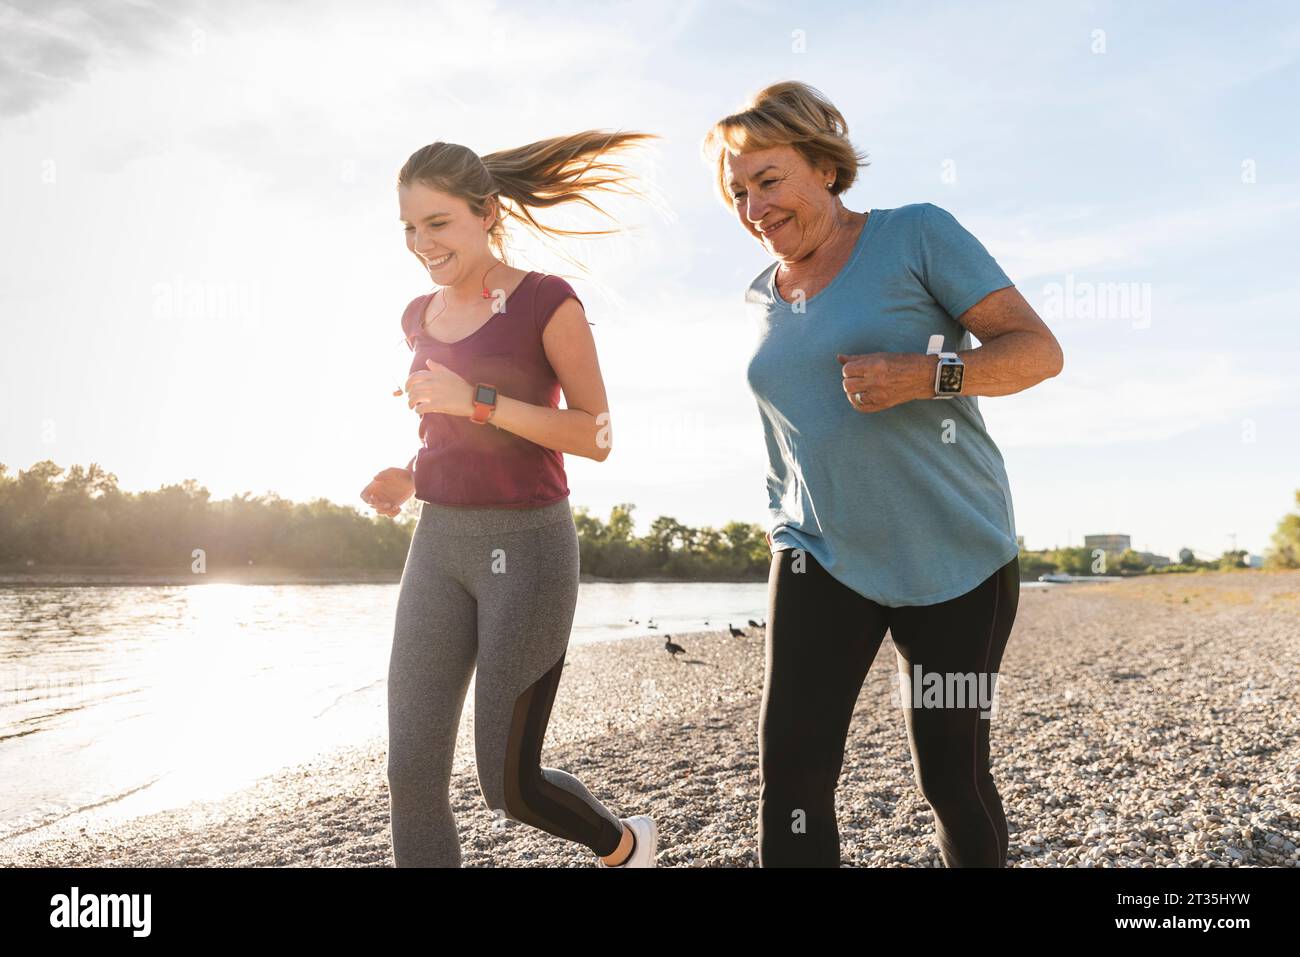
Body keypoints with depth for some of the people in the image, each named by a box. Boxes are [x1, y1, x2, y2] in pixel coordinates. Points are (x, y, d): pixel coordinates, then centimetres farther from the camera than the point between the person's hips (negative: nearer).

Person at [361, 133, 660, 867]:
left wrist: (478, 400, -21)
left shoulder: (548, 302, -8)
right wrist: (407, 481, 3)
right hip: (439, 548, 6)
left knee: (510, 783, 1)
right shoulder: (422, 317, 12)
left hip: (528, 548, -6)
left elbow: (597, 436, -11)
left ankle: (626, 844, 34)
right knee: (414, 777, 1)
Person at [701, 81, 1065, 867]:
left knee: (952, 778, 7)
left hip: (957, 556, -3)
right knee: (791, 769, -9)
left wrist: (924, 376, -25)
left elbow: (1039, 350, -9)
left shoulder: (918, 235, -5)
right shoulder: (763, 298, 10)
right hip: (823, 558, 4)